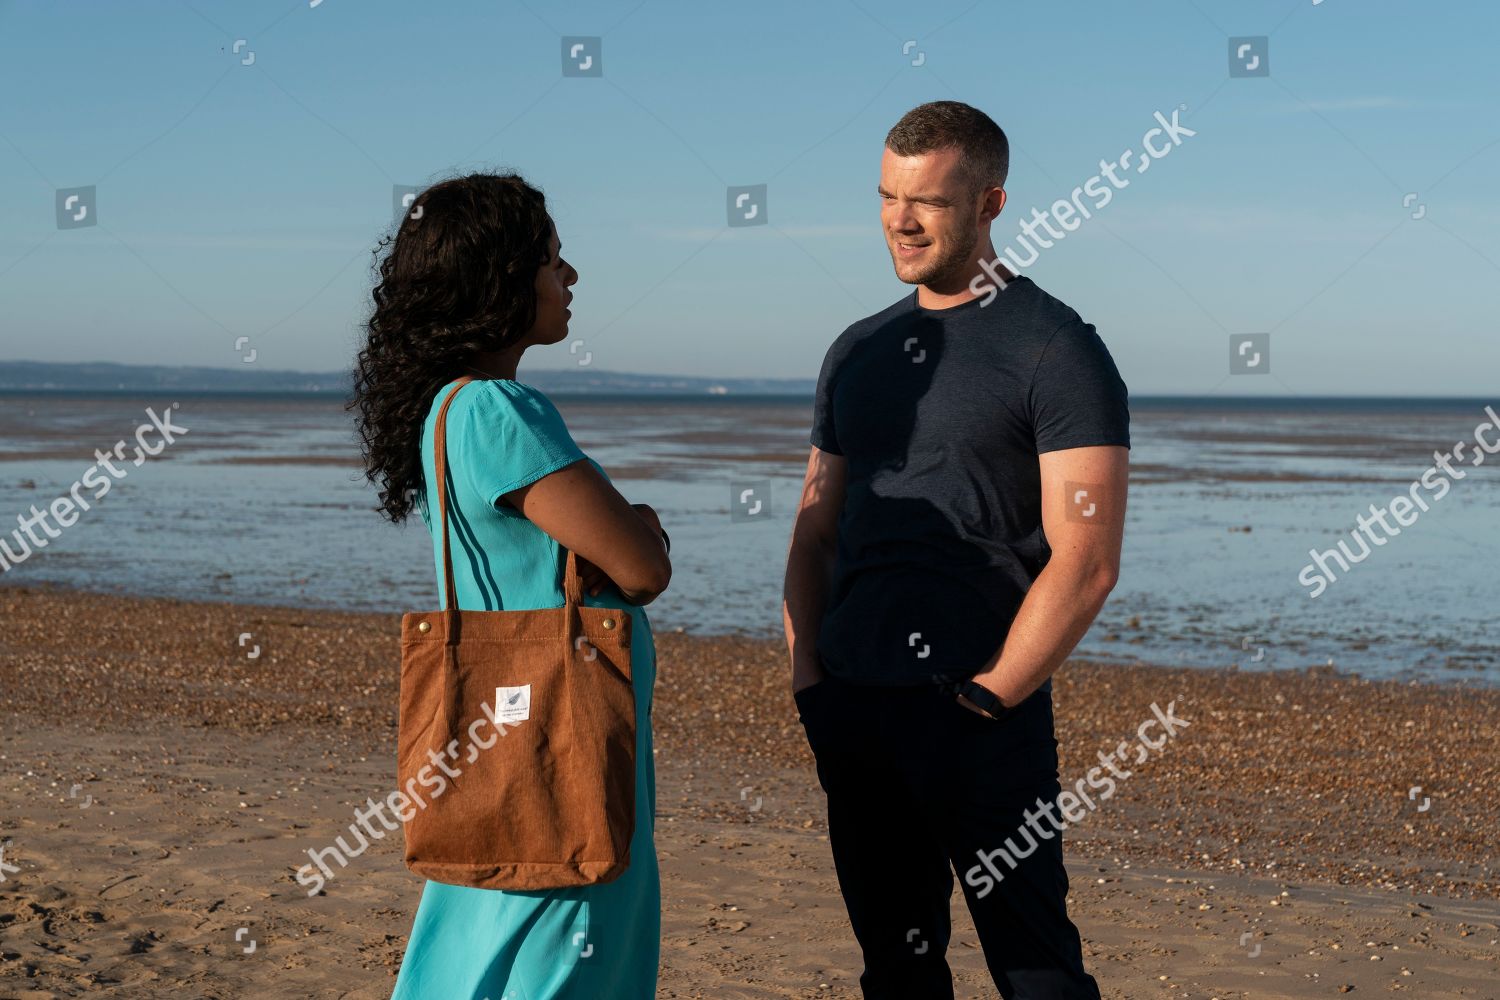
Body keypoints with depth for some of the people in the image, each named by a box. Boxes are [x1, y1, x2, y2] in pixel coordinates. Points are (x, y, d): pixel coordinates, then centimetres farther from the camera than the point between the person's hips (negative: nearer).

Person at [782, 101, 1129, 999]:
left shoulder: (1056, 350, -6)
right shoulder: (859, 351, 14)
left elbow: (1086, 562, -12)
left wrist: (990, 695, -13)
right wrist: (809, 676, 5)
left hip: (982, 715, -6)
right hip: (852, 711, 6)